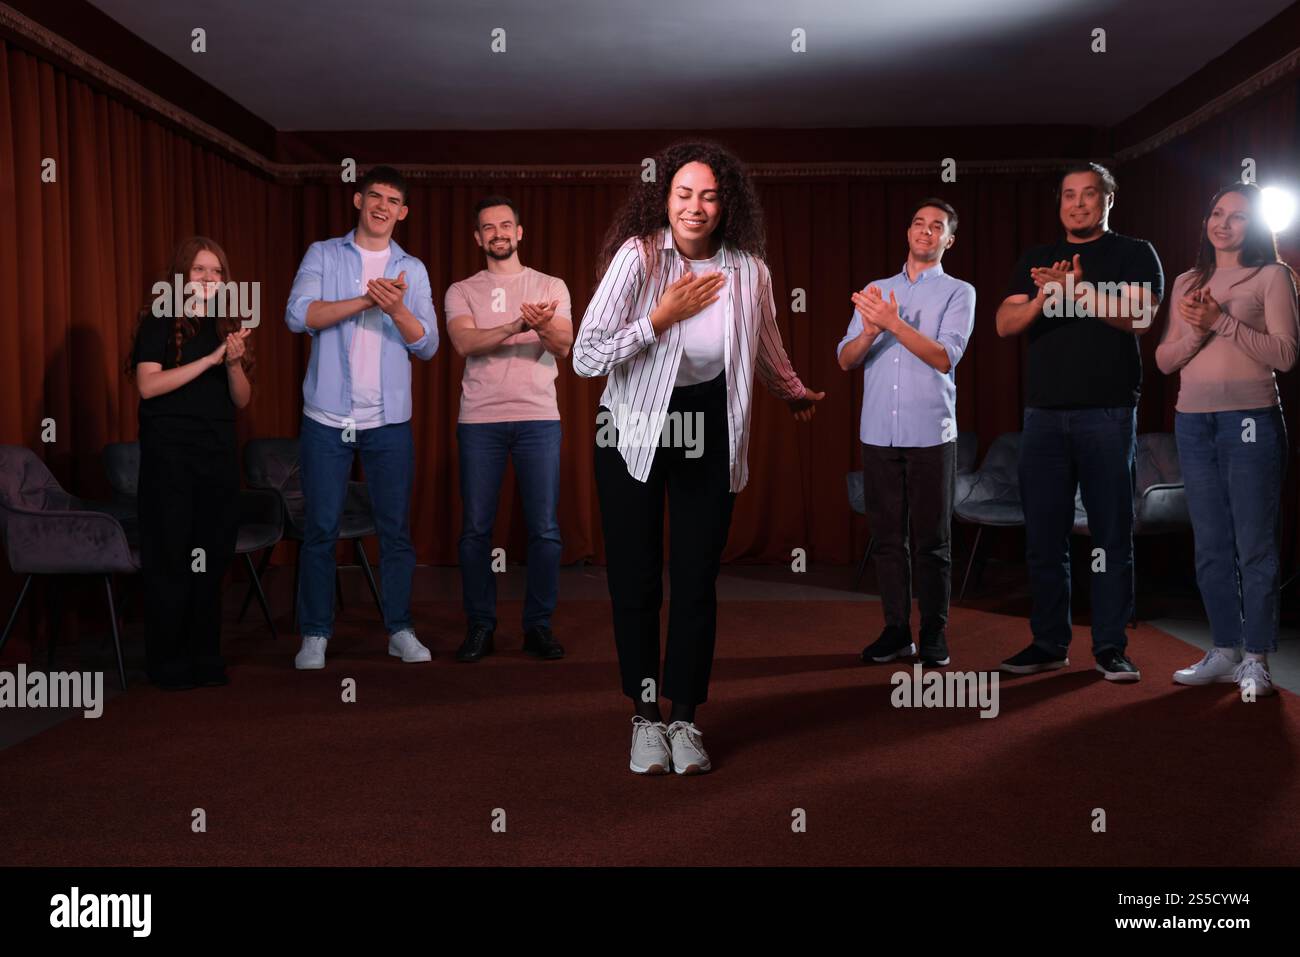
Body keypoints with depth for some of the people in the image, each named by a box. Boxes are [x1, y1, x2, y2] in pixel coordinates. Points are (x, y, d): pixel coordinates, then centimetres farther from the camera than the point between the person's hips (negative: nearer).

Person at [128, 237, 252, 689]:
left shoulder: (226, 325, 12)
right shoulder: (160, 321, -1)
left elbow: (242, 400, 10)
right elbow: (148, 385, -14)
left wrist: (234, 363, -9)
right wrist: (210, 359, -17)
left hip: (218, 451, 5)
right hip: (170, 452, -4)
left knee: (212, 558, 6)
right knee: (171, 559, 0)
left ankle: (204, 656, 17)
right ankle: (168, 663, 10)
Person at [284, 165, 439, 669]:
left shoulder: (412, 269, 10)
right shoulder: (323, 255, 5)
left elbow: (427, 344, 1)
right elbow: (298, 315, -11)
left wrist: (396, 308, -18)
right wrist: (367, 300, -19)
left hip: (390, 420, 2)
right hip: (327, 416, -2)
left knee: (396, 528, 6)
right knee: (320, 529, 2)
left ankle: (400, 630, 17)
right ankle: (315, 634, 13)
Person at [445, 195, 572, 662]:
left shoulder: (550, 287, 11)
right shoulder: (462, 291, 10)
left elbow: (563, 347, -4)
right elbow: (465, 343, -9)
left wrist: (544, 328, -27)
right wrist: (520, 324, -23)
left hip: (538, 418, 0)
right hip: (479, 420, 0)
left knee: (544, 528, -1)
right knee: (475, 528, 2)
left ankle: (538, 625, 11)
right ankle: (480, 626, 14)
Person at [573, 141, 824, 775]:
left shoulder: (748, 270, -5)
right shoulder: (638, 256, -15)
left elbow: (766, 349, 15)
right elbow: (586, 357, -20)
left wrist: (795, 393, 25)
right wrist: (665, 314, -21)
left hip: (709, 434, 2)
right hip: (635, 430, -2)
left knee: (696, 581, 3)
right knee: (635, 581, 2)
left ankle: (684, 718, 19)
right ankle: (646, 717, 20)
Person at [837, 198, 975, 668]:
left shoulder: (958, 292, 4)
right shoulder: (876, 291, 14)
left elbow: (945, 357, -11)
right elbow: (846, 359, 5)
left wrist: (893, 323, -19)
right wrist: (869, 331, -16)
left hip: (931, 435, -3)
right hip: (878, 434, 3)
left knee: (932, 540, 1)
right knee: (886, 537, 6)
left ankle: (934, 637, 10)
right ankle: (896, 631, 15)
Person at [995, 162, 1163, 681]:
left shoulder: (1135, 255, 7)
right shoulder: (1034, 261, 17)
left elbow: (1139, 317, -10)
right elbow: (1005, 324, 4)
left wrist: (1074, 290, -20)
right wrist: (1044, 297, -15)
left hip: (1108, 413, -3)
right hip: (1044, 413, 3)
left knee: (1112, 534, -1)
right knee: (1043, 535, 4)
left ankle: (1110, 647, 7)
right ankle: (1048, 643, 14)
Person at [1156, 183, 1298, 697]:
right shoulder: (1187, 282, 15)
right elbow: (1164, 360, 10)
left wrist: (1222, 322, -15)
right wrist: (1195, 330, -9)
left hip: (1250, 420, -4)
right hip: (1193, 422, 5)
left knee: (1255, 546, -1)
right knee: (1211, 547, 8)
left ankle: (1255, 659, 6)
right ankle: (1224, 652, 17)